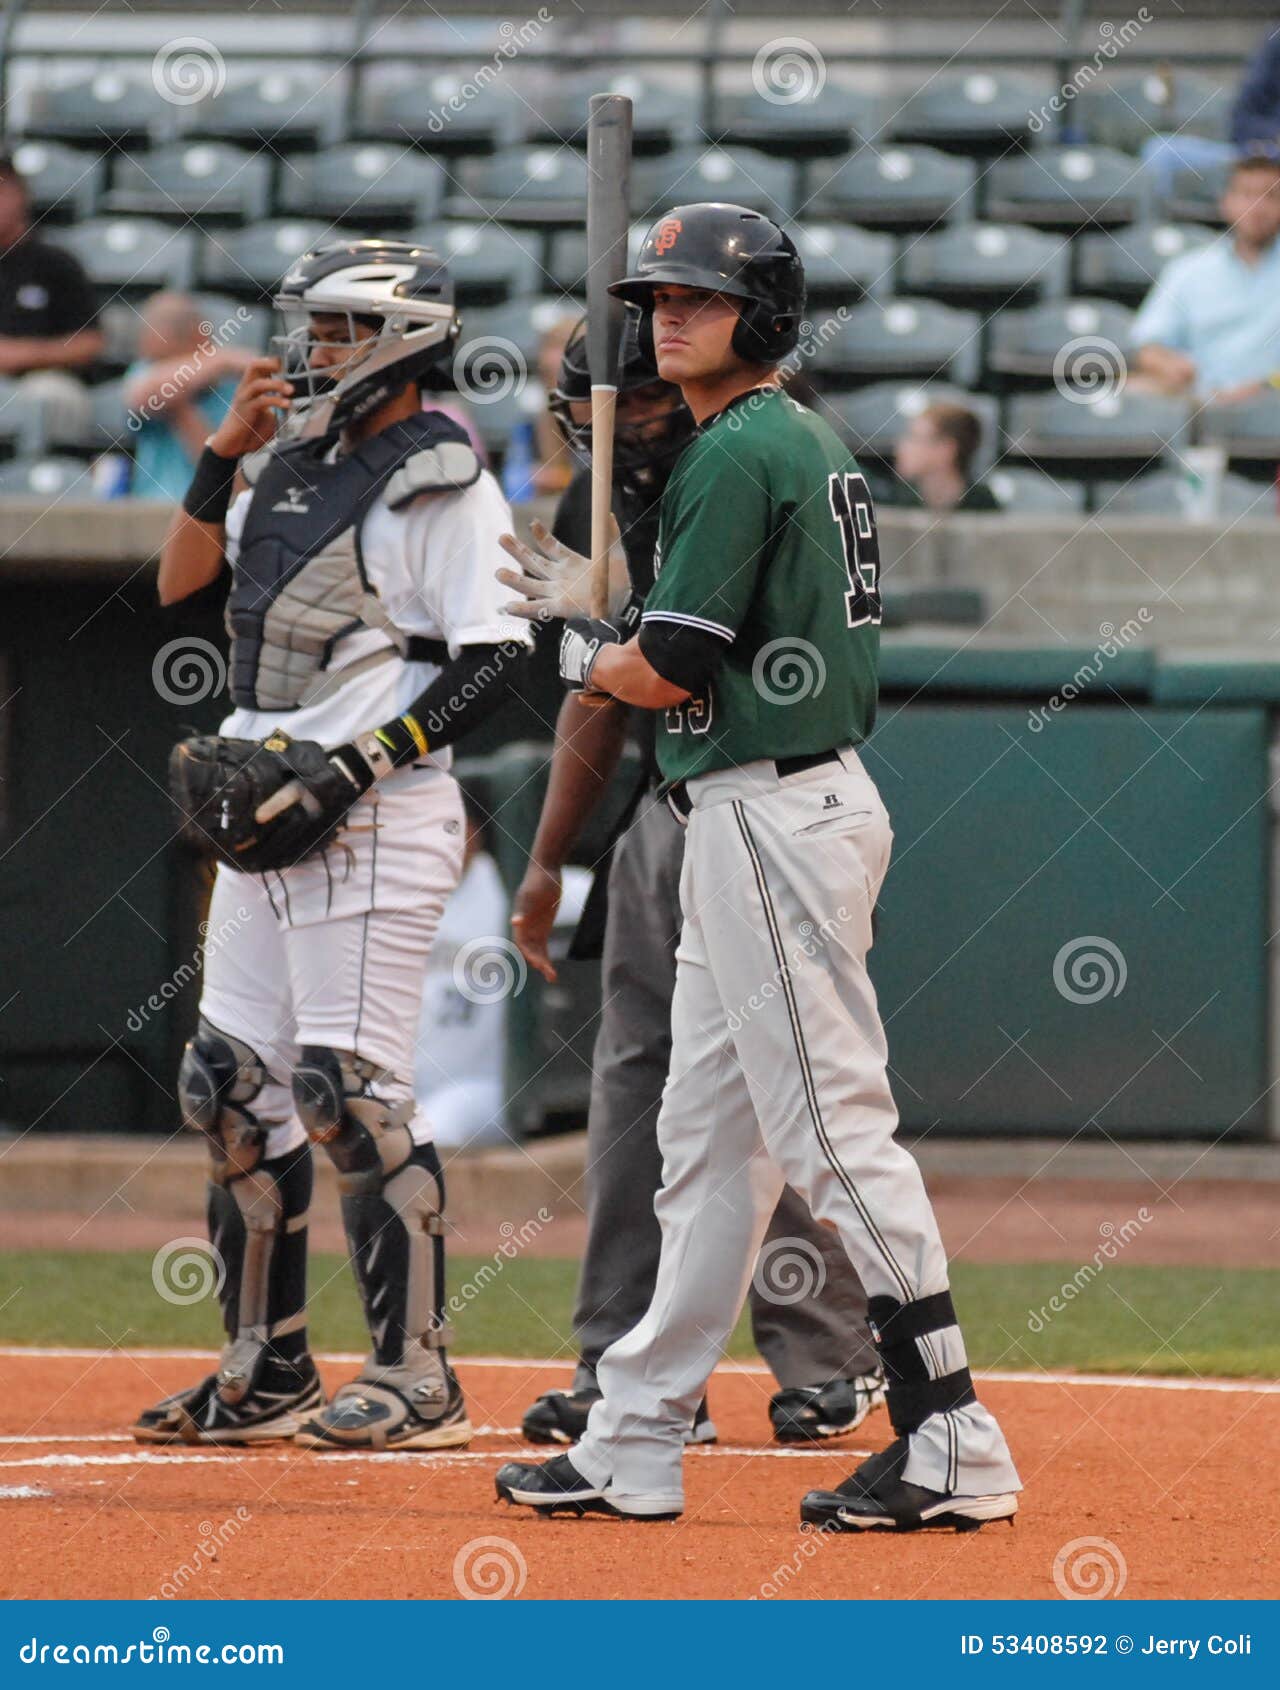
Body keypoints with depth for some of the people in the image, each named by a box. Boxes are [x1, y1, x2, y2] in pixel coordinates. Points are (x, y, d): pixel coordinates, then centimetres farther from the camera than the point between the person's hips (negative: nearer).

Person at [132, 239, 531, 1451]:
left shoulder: (443, 484, -9)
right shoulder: (293, 459, 15)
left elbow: (492, 661, -14)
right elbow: (179, 578, 17)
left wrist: (363, 761, -21)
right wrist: (225, 451, 4)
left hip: (375, 809, -9)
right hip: (262, 803, 9)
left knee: (348, 1082, -12)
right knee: (230, 1080, 8)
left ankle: (418, 1380, -6)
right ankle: (266, 1375, 16)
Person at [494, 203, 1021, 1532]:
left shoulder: (740, 451, -14)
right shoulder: (812, 443, 18)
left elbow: (667, 671, -16)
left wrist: (584, 656, 4)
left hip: (773, 814, -11)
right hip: (752, 812, 11)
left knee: (833, 1126, -11)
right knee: (707, 1132, 13)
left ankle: (952, 1447, -11)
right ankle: (633, 1445, 18)